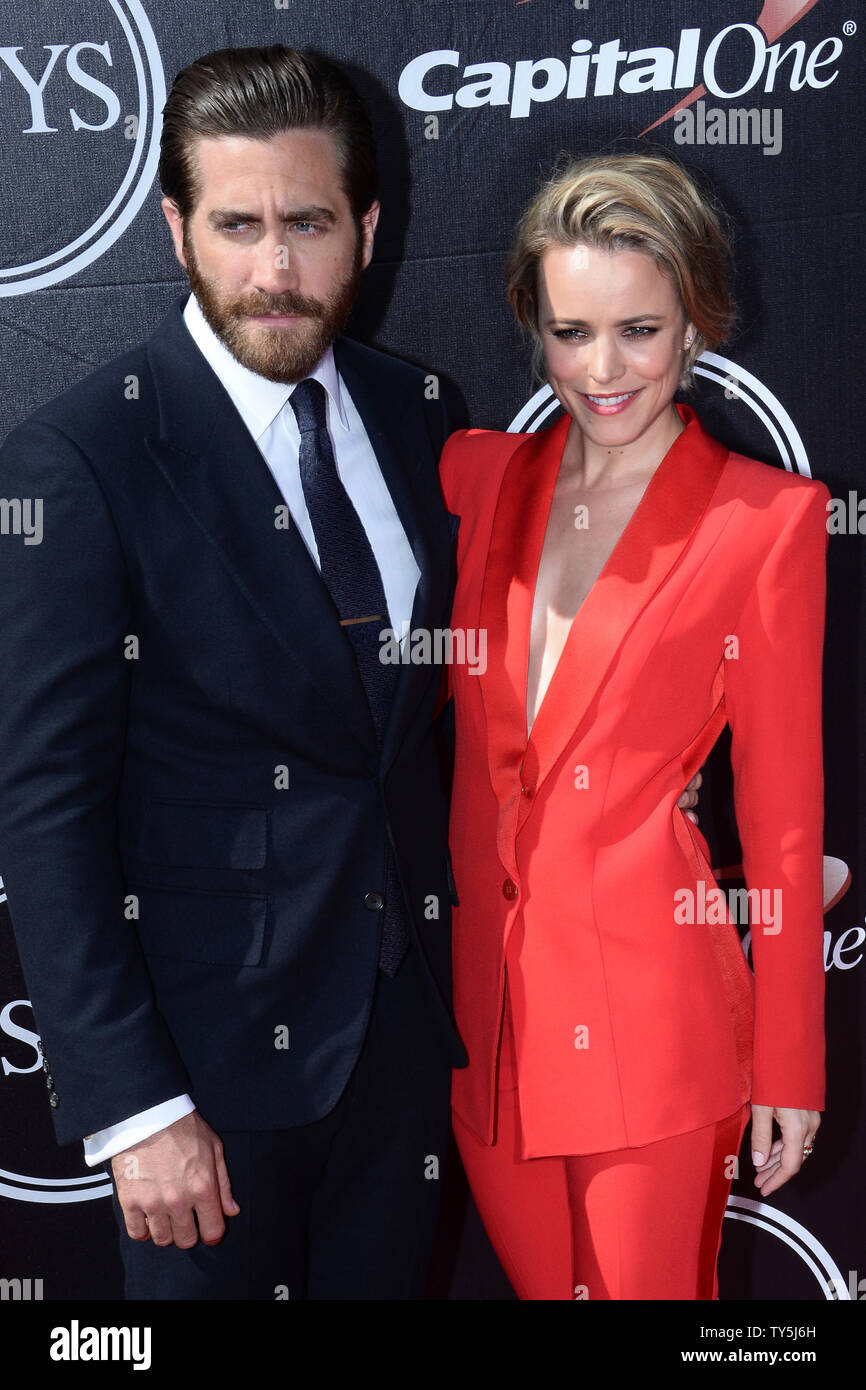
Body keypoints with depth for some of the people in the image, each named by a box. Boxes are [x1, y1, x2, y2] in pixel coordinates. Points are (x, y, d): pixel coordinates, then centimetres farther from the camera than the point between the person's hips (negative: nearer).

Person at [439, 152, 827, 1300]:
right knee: (538, 1281, 20)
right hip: (481, 993, 4)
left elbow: (783, 809, -5)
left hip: (652, 1012, -4)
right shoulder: (478, 473, 5)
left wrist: (789, 1069, -2)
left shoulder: (765, 519, -7)